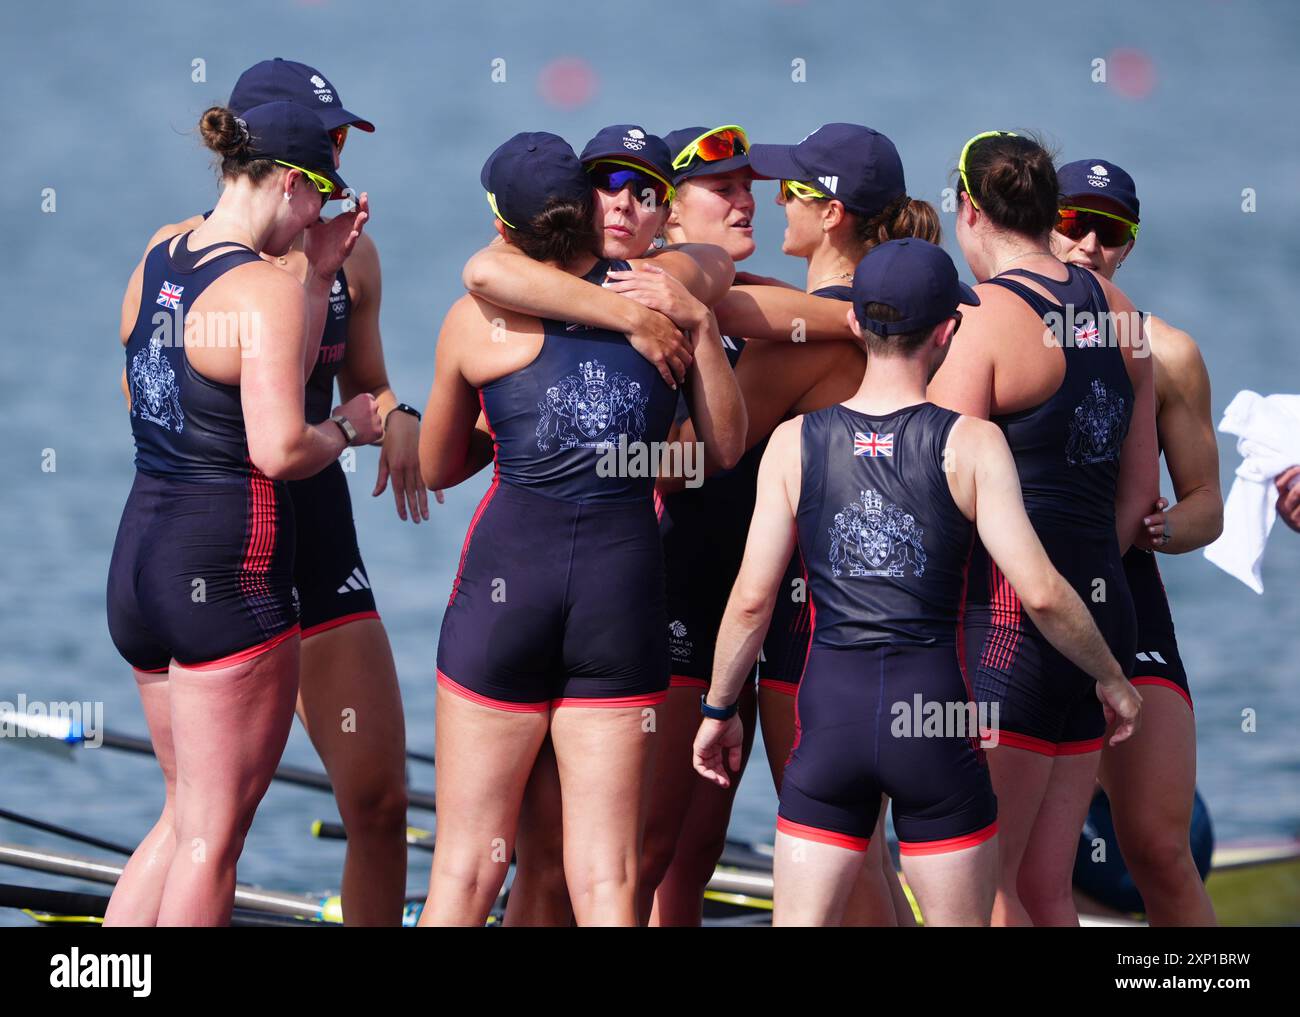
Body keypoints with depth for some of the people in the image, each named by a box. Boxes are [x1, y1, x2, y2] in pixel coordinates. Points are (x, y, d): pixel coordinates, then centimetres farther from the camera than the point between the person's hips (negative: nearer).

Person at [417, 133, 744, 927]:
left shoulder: (476, 322, 3)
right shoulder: (671, 285, 2)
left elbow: (436, 468, 17)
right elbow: (728, 444, 9)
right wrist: (701, 324, 7)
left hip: (508, 573, -1)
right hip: (624, 587, 1)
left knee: (466, 867, 7)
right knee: (606, 881, 3)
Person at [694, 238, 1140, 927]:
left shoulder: (795, 442, 1)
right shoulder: (971, 444, -5)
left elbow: (752, 598, 0)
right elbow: (1041, 593, -11)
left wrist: (719, 709, 13)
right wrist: (1111, 679, 5)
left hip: (831, 711, 1)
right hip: (935, 715, -1)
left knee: (801, 924, 5)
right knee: (959, 924, 12)